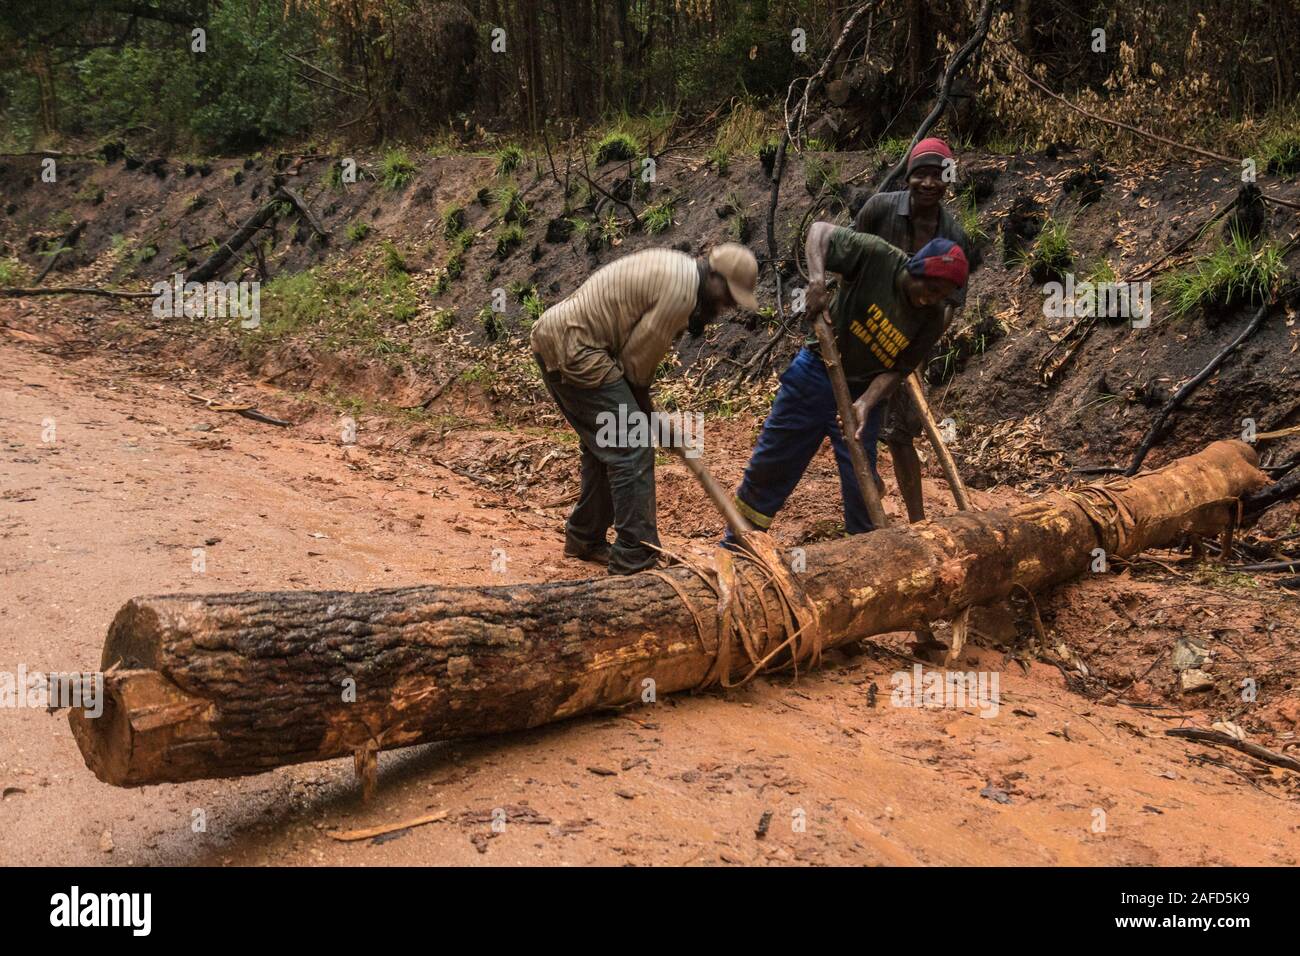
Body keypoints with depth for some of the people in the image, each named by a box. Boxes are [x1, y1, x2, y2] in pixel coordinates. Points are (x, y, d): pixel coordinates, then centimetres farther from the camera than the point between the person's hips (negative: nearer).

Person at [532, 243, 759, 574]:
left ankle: (584, 539, 32)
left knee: (605, 444, 20)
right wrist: (640, 402, 9)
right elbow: (638, 354, -10)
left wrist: (642, 404, 18)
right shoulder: (681, 290, -17)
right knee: (632, 447, -9)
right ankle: (635, 558, -5)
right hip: (574, 351, -11)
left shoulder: (677, 267, 15)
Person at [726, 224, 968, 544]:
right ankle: (734, 548, 23)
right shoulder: (876, 257, -19)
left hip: (864, 393, 1)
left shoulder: (932, 321, -11)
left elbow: (896, 370, -9)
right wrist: (816, 279, -28)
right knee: (769, 467, 7)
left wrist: (866, 403, -27)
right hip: (815, 374, -1)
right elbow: (820, 230, -11)